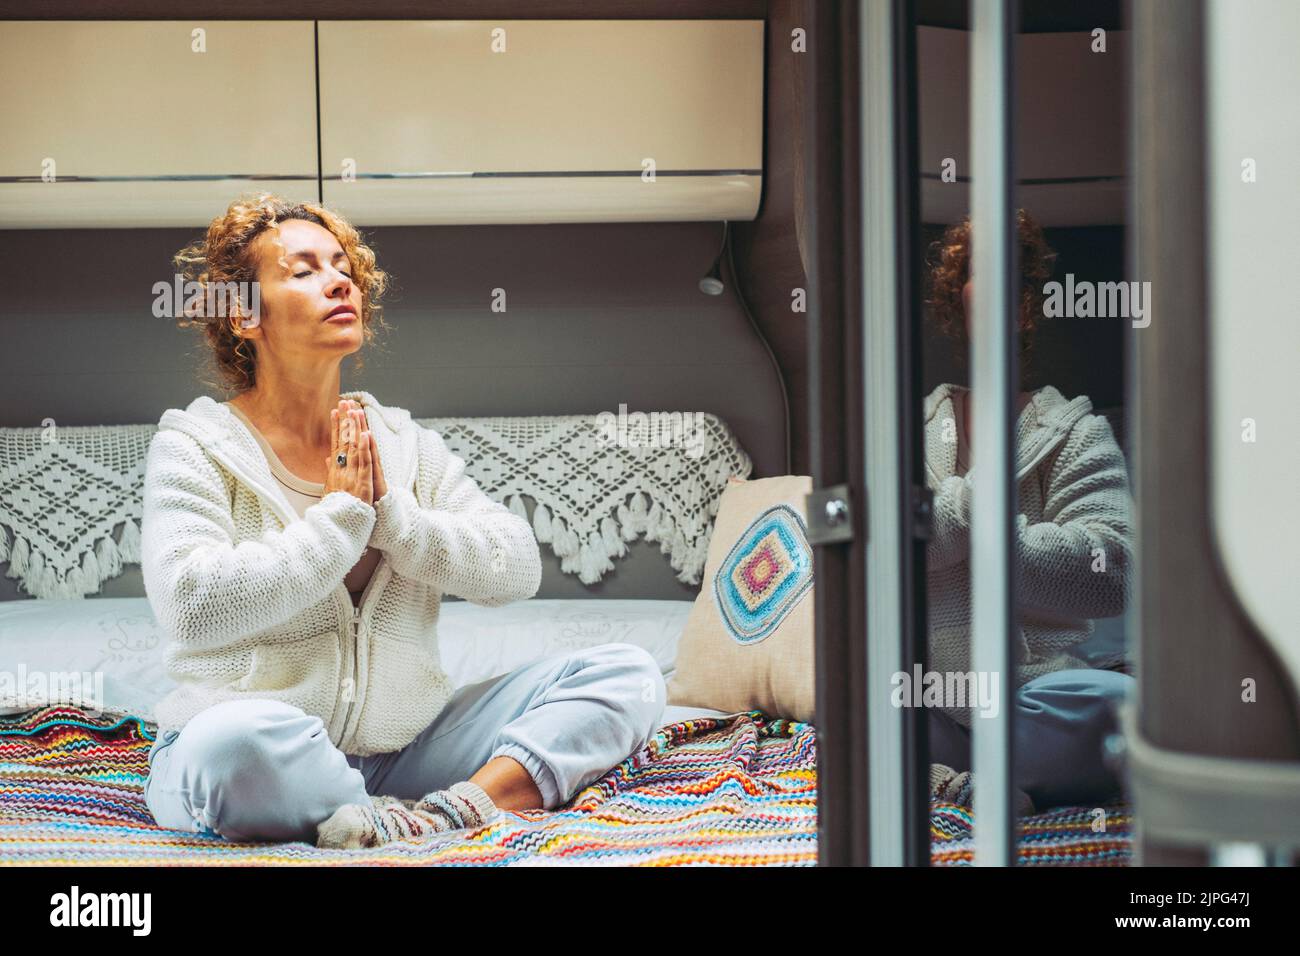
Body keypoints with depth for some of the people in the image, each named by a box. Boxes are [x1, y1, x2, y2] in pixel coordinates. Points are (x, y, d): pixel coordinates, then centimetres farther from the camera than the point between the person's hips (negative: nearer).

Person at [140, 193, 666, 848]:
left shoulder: (405, 444, 12)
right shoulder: (194, 446, -2)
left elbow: (516, 571, 2)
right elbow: (192, 605, -19)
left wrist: (390, 510, -10)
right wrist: (342, 513, -13)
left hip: (404, 752, 5)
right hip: (269, 769, -5)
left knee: (625, 674, -7)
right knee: (238, 734, -41)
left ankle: (457, 807, -29)